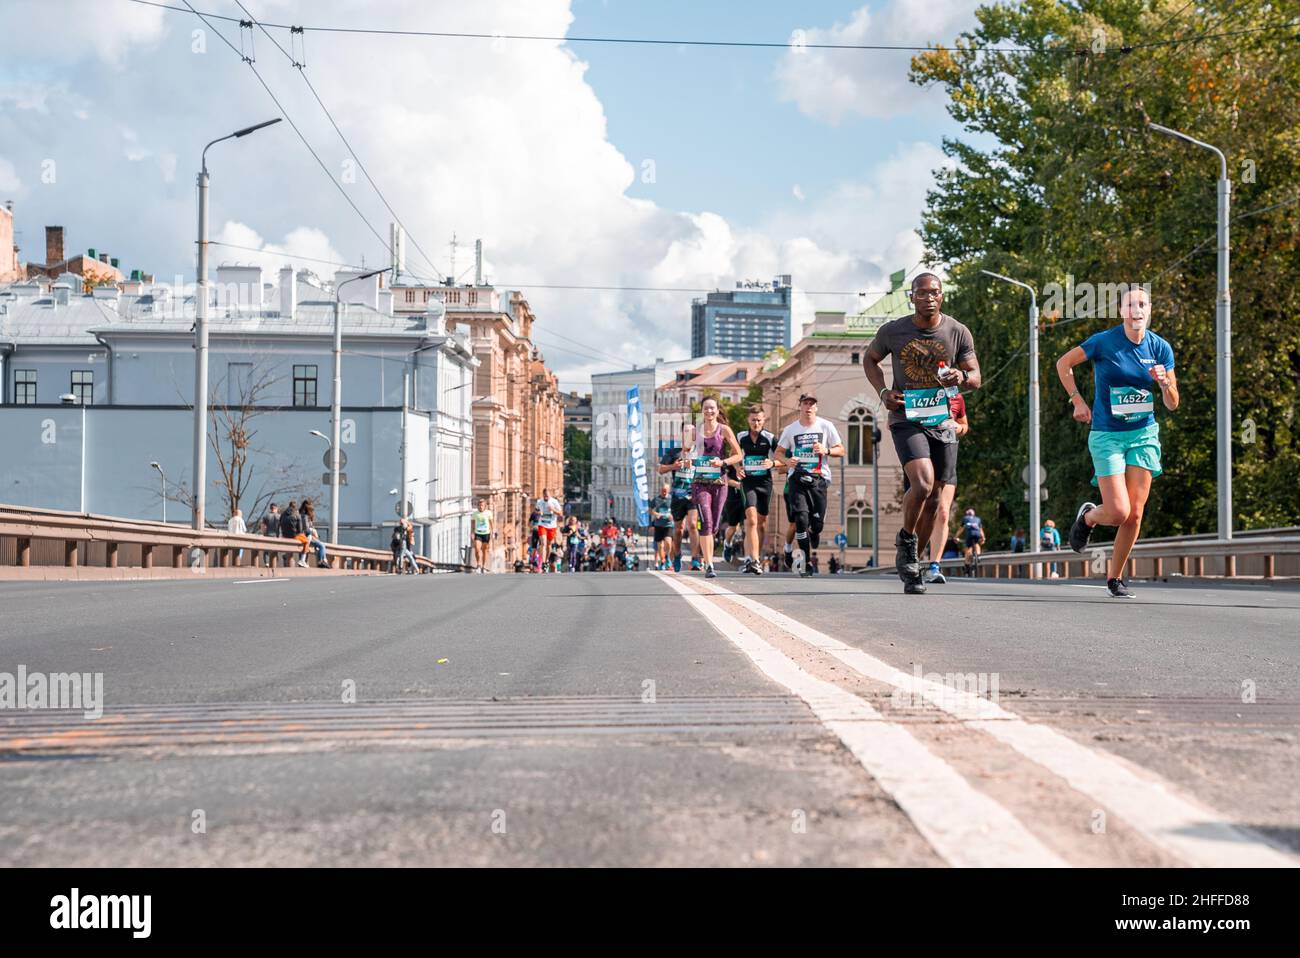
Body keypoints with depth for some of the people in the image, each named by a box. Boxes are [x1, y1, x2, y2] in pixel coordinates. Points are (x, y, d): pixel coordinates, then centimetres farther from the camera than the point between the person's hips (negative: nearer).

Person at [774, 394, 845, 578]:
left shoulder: (826, 426, 3)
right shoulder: (790, 429, 7)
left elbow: (841, 450, 6)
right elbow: (778, 452, 14)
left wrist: (825, 450, -14)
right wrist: (787, 461, -9)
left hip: (819, 478, 0)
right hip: (797, 478, 0)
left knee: (817, 524, -1)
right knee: (801, 518, -15)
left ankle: (811, 553, 27)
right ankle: (806, 562, -8)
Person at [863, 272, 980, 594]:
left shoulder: (958, 333, -2)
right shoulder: (893, 331, -5)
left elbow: (976, 378, 3)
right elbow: (870, 358, 13)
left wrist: (962, 377, -21)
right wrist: (883, 392, -3)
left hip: (942, 422, 3)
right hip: (906, 419, -3)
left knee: (934, 498, 5)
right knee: (923, 483, -25)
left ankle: (911, 561, 22)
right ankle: (905, 539, 1)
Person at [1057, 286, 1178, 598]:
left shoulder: (1160, 348, -1)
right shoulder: (1104, 342, -11)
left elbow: (1172, 404, 4)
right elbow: (1063, 364, 4)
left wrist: (1165, 382, -16)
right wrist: (1078, 401, 2)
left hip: (1143, 434, 3)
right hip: (1107, 435, -3)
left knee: (1134, 514, -1)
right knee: (1118, 512, -12)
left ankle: (1115, 578, 16)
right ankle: (1088, 516, 25)